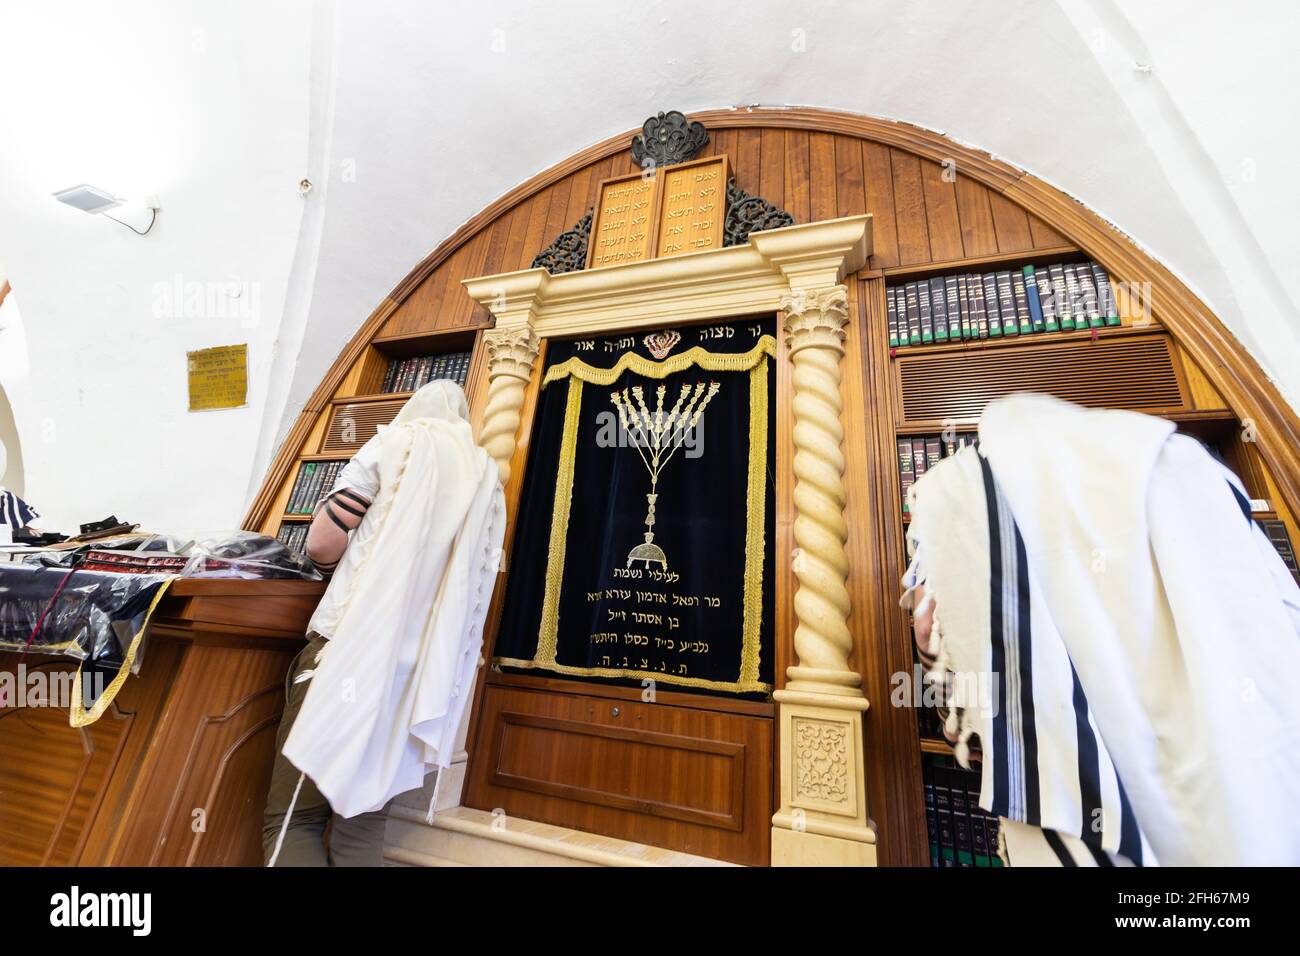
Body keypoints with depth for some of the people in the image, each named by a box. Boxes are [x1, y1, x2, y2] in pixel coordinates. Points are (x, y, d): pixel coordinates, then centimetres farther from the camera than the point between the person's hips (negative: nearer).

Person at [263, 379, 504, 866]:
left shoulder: (397, 442, 3)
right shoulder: (486, 478, 16)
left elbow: (321, 544, -3)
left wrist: (343, 564, 18)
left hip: (351, 645, -5)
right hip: (421, 666, 5)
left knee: (291, 818, 4)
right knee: (362, 825, 12)